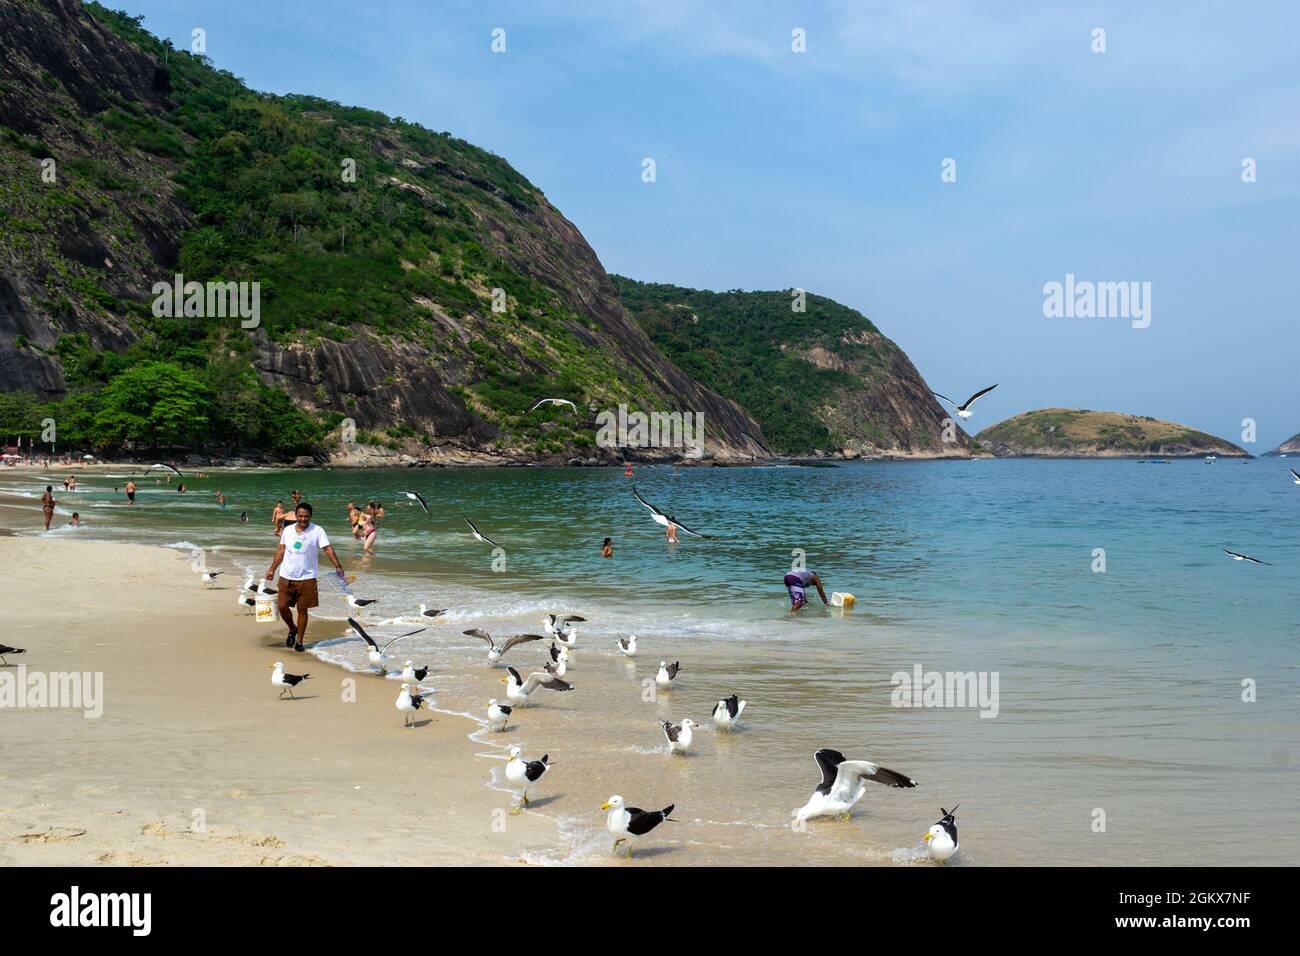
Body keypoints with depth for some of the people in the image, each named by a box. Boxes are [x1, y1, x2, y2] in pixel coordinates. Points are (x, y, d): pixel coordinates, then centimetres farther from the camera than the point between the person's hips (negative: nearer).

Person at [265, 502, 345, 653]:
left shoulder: (317, 531, -7)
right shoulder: (288, 530, 4)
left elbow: (328, 549, -14)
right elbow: (281, 551, 12)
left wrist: (338, 566, -25)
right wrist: (272, 570, 13)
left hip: (306, 578, -3)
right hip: (286, 577, 3)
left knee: (302, 610, 4)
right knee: (282, 606, 1)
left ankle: (299, 641, 16)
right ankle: (292, 629, 28)